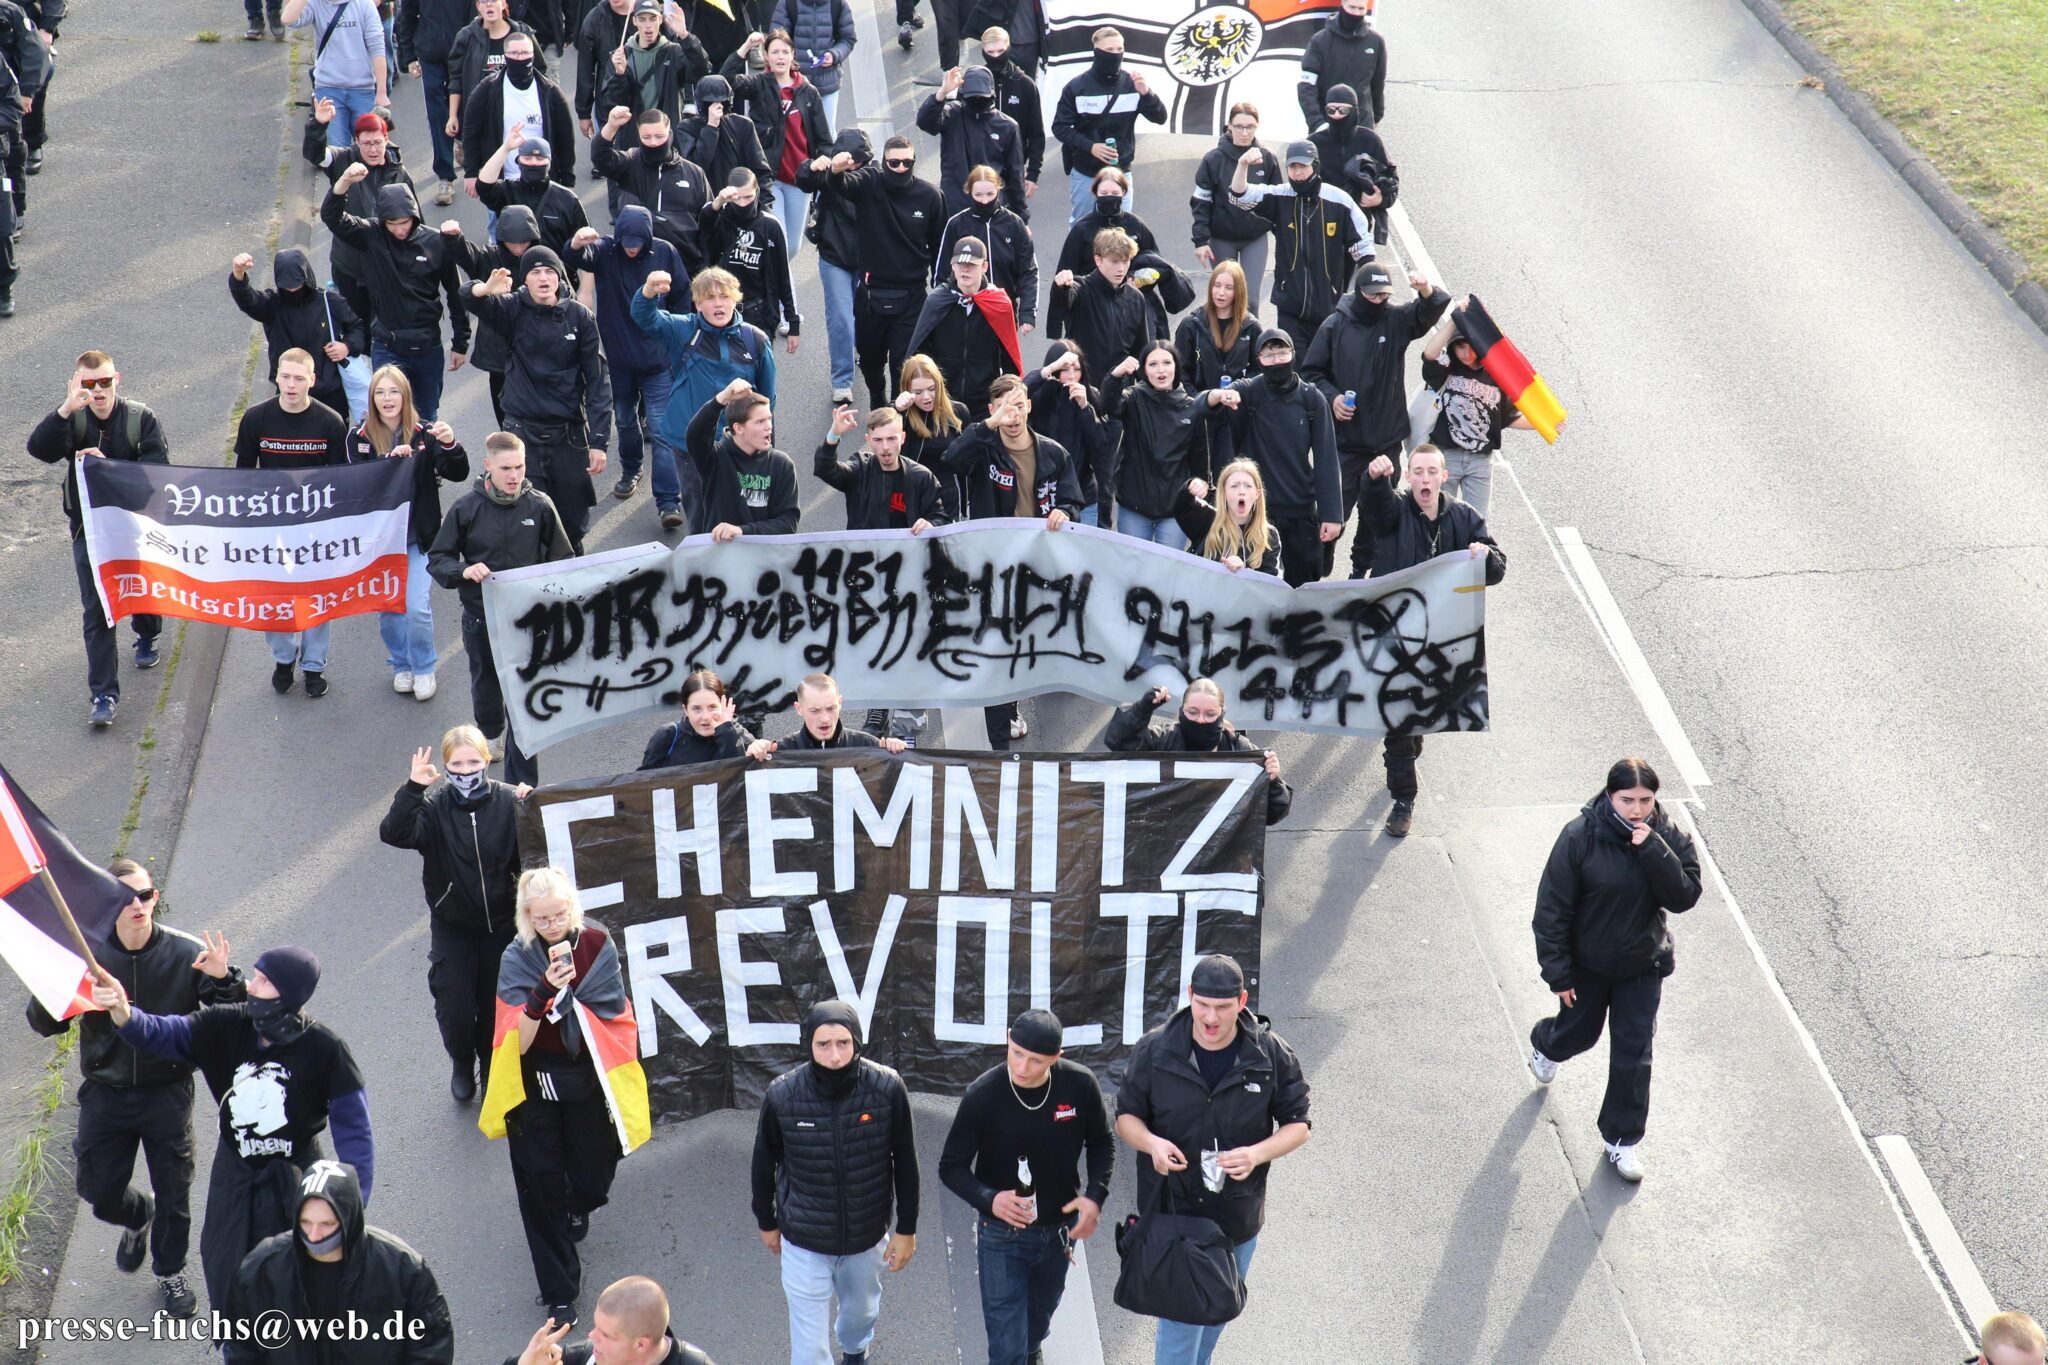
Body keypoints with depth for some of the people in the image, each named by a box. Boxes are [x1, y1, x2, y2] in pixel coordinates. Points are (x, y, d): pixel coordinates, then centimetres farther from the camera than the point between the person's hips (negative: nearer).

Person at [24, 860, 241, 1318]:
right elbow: (44, 1024, -9)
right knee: (98, 1190, 12)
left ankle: (170, 1271, 35)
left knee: (173, 1190, 10)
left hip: (167, 1092, -1)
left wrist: (224, 980, -31)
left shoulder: (185, 953, -13)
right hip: (105, 1093, 1)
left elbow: (234, 1014, -9)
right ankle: (139, 1217, 47)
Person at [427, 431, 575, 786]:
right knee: (485, 687, 26)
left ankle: (522, 784, 5)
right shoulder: (466, 508, -9)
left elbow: (561, 562, 2)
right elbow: (437, 559, -1)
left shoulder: (540, 506, -8)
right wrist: (463, 571, -21)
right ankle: (488, 735, 56)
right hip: (480, 621, 2)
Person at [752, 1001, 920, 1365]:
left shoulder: (888, 1088, -22)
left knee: (862, 1310, 29)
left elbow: (905, 1162, -7)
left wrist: (907, 1229, 0)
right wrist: (767, 1223, 8)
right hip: (804, 1242, -2)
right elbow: (764, 1164, -4)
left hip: (868, 1236, 2)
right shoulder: (782, 1095, -22)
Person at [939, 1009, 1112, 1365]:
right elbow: (951, 1167, -15)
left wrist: (1095, 1195, -16)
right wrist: (988, 1199, -33)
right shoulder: (983, 1094, -24)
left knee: (1041, 1313, 30)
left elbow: (1101, 1143, 0)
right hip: (1002, 1235, -3)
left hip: (1060, 1228, 3)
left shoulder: (1081, 1084, -18)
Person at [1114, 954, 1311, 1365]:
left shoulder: (1272, 1056, -11)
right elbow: (1126, 1116, -1)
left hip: (1238, 1221, 3)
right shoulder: (1153, 1052, -12)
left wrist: (1258, 1153, -23)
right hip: (1172, 1213, -2)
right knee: (1180, 1321, -3)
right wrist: (1150, 1143, -24)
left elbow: (1298, 1125, -3)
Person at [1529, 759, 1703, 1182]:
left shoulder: (1669, 837, -14)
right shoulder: (1579, 837, -23)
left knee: (1634, 1052, 5)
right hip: (1587, 963, -2)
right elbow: (1552, 908, -17)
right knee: (1580, 1032, 20)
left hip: (1643, 965, 2)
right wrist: (1557, 972, -15)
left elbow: (1685, 896, -22)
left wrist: (1653, 850, -33)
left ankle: (1621, 1138, 24)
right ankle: (1545, 1044, 58)